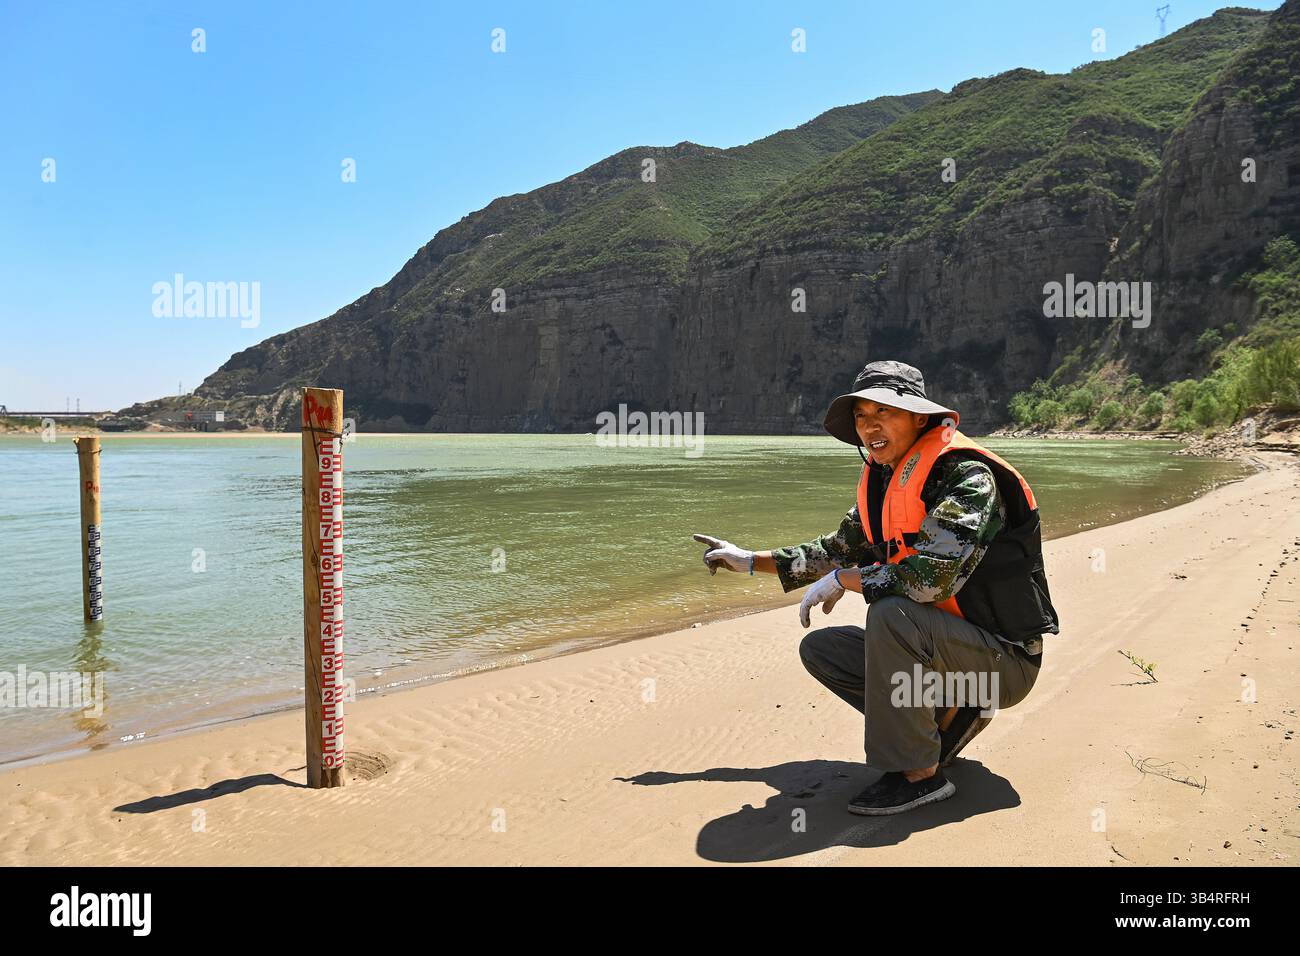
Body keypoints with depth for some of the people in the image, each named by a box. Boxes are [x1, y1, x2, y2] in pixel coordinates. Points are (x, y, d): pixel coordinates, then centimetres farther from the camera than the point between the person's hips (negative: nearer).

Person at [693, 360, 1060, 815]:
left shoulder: (966, 475, -21)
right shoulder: (883, 481, 5)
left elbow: (932, 576, -34)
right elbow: (841, 548, 20)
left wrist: (840, 580, -19)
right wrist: (751, 561, 18)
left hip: (1003, 659, -9)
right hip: (932, 647, 9)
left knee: (891, 613, -34)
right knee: (819, 648, 4)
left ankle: (917, 774, -18)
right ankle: (947, 715, 5)